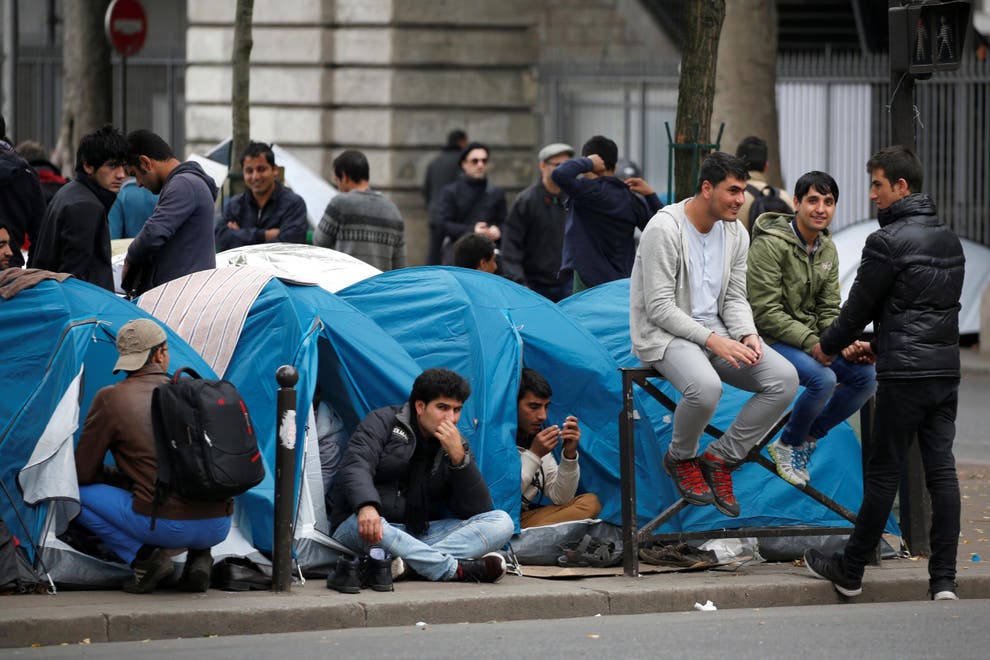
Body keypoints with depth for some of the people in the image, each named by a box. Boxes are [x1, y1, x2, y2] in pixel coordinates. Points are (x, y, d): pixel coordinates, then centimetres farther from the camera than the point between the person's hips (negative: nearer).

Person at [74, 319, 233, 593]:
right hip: (218, 528, 5)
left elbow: (83, 473, 8)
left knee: (80, 494, 12)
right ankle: (199, 558, 12)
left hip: (166, 526, -5)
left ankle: (146, 557, -1)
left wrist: (120, 476, 29)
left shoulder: (111, 399, 2)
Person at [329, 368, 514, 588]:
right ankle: (456, 569, -40)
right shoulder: (382, 423, 3)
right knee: (362, 526, -41)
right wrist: (366, 506, -39)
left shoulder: (454, 445, 13)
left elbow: (478, 510, 1)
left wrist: (459, 457, -12)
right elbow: (355, 467, -17)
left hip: (422, 536, 4)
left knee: (501, 522, -16)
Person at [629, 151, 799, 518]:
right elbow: (660, 308, -19)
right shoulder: (665, 229, -17)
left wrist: (747, 335, -11)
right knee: (705, 386, -39)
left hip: (715, 331, 7)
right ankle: (681, 458, -5)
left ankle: (721, 458, -2)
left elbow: (735, 298, 11)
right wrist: (711, 340, -26)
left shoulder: (736, 234, 6)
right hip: (664, 334, -7)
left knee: (784, 378, -15)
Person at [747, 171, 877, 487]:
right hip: (771, 339, -8)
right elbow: (766, 313, -20)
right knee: (823, 379, -31)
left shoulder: (827, 249, 8)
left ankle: (808, 438, 7)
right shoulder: (770, 244, -17)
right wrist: (812, 343, -26)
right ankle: (788, 445, -4)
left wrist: (846, 344, -11)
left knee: (867, 375, -10)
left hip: (810, 338, 8)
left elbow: (829, 310, 9)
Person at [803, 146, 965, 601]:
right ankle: (944, 581, 0)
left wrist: (829, 346, 13)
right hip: (946, 370, 7)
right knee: (941, 470, 3)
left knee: (882, 473, 0)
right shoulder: (949, 240, 14)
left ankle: (851, 572, 9)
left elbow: (860, 306, -6)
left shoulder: (887, 241, -11)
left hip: (904, 374, -7)